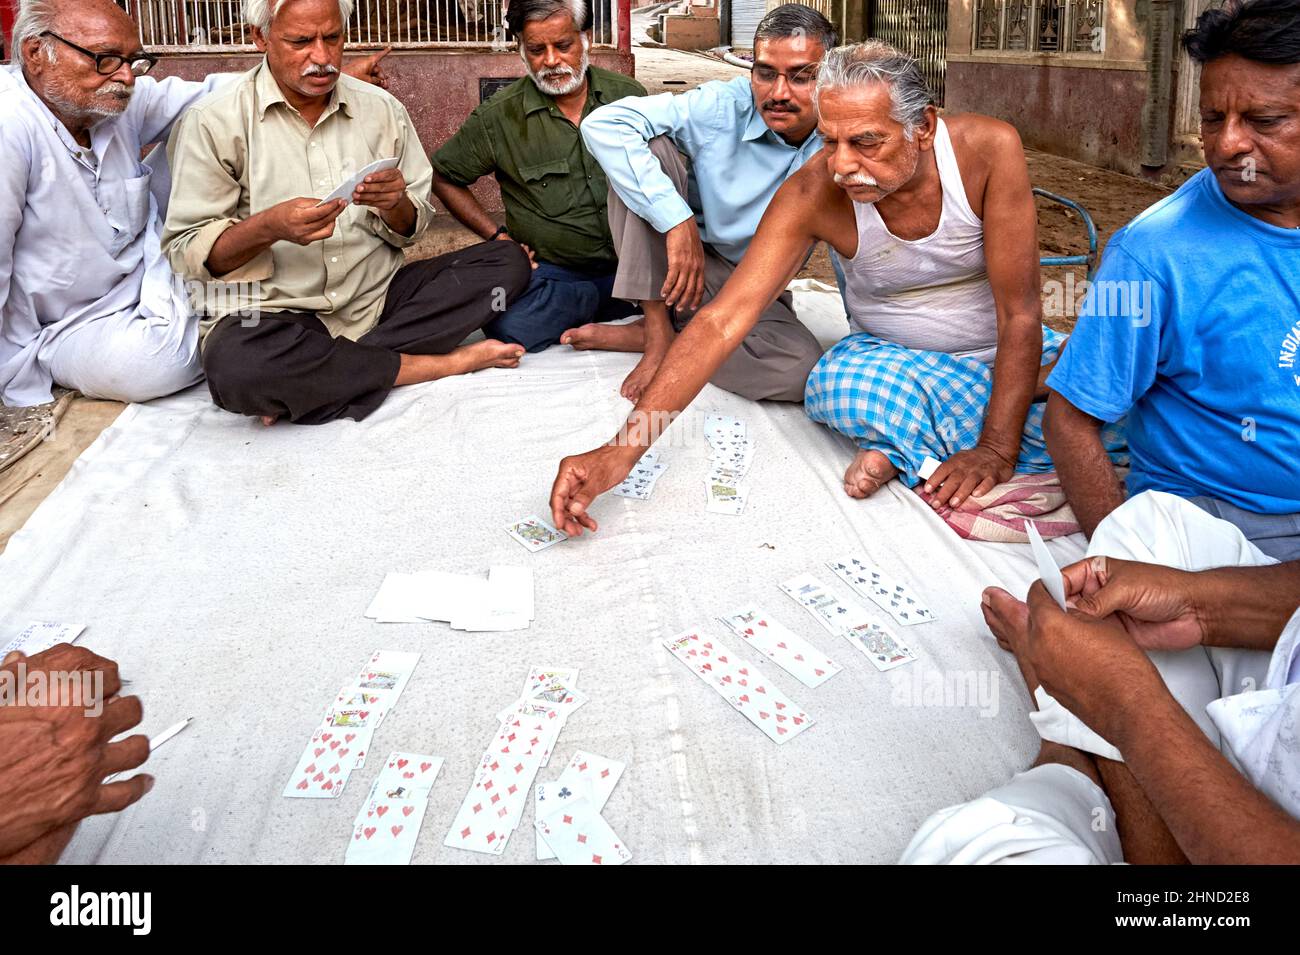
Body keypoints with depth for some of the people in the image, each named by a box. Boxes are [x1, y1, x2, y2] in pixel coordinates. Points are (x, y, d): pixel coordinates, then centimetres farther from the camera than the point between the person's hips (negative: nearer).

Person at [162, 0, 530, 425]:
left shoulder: (381, 109, 7)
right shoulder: (213, 122, -4)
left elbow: (411, 231, 11)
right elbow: (185, 252, -6)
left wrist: (395, 206, -13)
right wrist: (269, 227, -23)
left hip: (376, 297, 5)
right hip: (272, 309, -5)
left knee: (507, 260, -9)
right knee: (234, 367, -38)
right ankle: (438, 363, -19)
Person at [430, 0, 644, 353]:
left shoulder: (629, 95, 4)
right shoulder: (498, 117, -2)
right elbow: (443, 177, 10)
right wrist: (498, 237, 1)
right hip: (553, 269, -1)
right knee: (508, 322, -33)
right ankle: (615, 302, -8)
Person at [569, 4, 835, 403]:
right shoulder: (722, 107, -17)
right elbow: (603, 123, -27)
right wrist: (677, 219, -34)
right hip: (674, 266, -1)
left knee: (803, 369, -32)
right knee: (649, 145, -24)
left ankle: (632, 336, -15)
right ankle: (658, 333, -20)